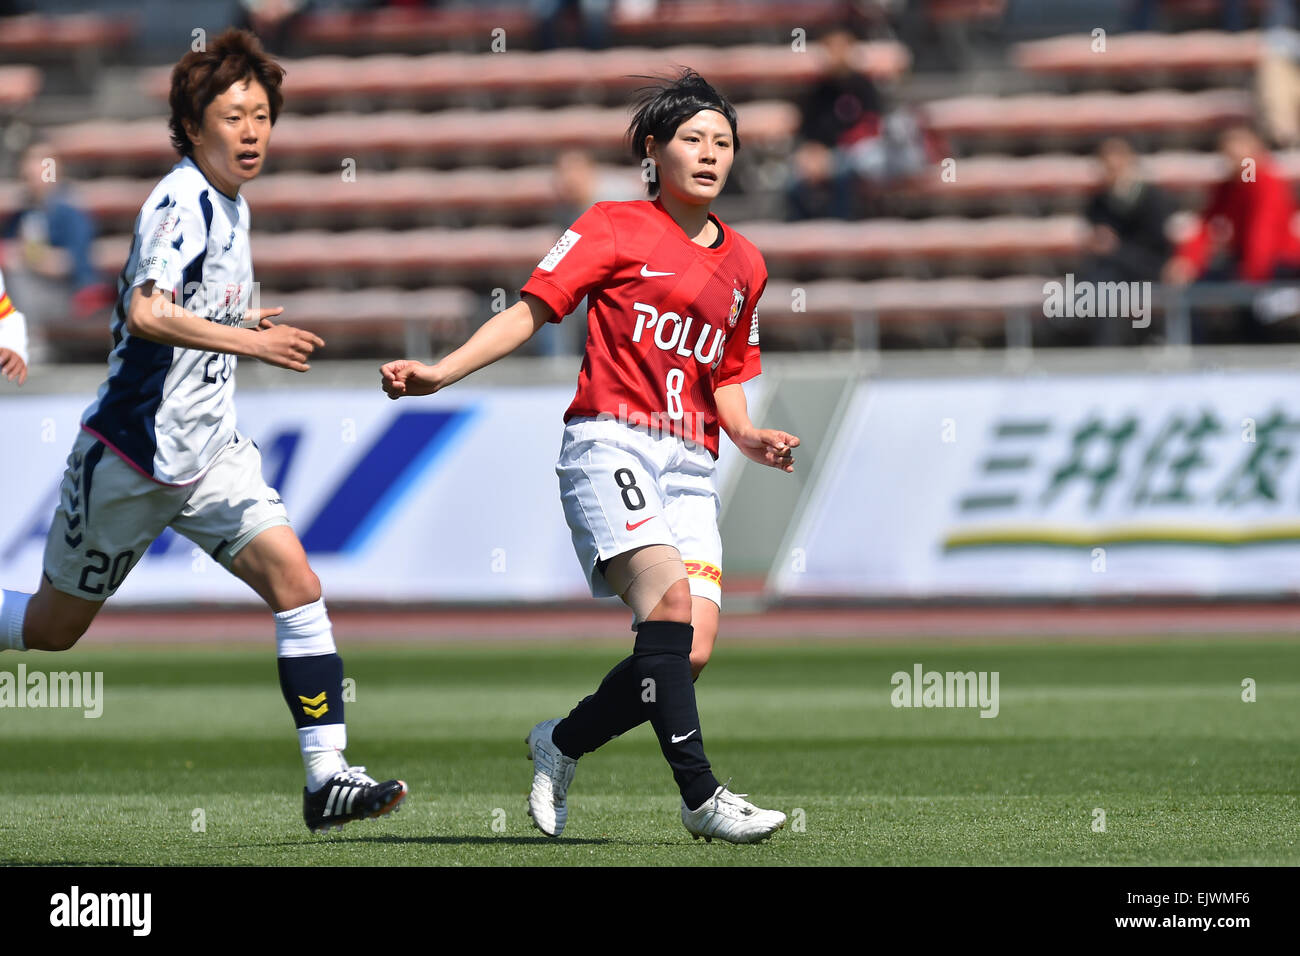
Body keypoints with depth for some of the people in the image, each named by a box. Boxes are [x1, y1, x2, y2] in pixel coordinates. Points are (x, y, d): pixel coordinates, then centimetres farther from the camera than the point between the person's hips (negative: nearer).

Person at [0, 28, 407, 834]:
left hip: (209, 455, 7)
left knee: (296, 583, -12)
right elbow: (146, 312, -35)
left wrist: (242, 323, 10)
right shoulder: (182, 202, -18)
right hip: (130, 456, -7)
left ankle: (327, 775, -15)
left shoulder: (230, 203, 9)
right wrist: (249, 342, -38)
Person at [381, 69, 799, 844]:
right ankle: (700, 795, -27)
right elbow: (532, 310, 0)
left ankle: (562, 743, 16)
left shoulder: (744, 265, 20)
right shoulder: (616, 228, 4)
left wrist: (749, 437, 7)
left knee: (691, 653, -9)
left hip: (690, 464, 6)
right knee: (668, 599, -27)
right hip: (611, 441, -6)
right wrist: (443, 372, -11)